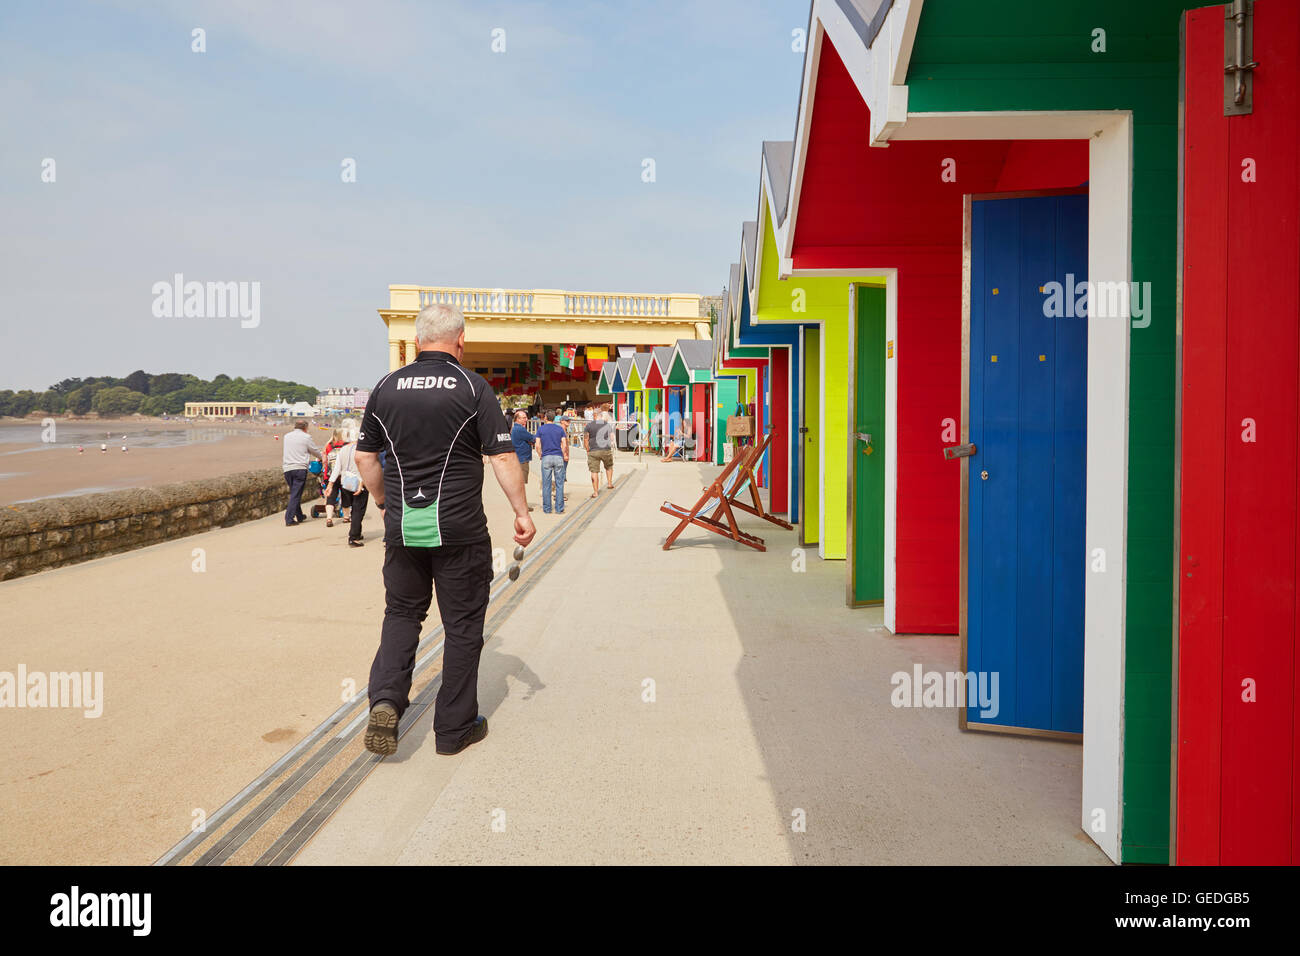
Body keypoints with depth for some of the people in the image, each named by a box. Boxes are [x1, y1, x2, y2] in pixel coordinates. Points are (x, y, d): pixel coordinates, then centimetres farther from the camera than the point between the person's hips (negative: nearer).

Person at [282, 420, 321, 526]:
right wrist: (321, 458, 27)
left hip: (287, 469, 5)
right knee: (296, 494, -5)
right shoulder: (306, 437, -1)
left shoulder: (286, 436, 14)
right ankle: (289, 518, -11)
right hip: (300, 468, -5)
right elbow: (316, 452, 6)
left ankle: (299, 516, 24)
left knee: (294, 493, 16)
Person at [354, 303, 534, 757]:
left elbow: (365, 457, 9)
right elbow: (503, 457, -10)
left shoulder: (386, 387, 5)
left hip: (402, 527, 3)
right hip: (459, 529, -3)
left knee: (401, 613, 20)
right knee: (462, 625, 8)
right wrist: (522, 513, -2)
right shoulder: (473, 387, -7)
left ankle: (386, 699, 2)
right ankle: (455, 727, 17)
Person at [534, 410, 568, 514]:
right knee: (559, 484, 3)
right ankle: (559, 509, 2)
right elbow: (564, 445, -1)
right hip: (558, 458, 0)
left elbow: (537, 445, -3)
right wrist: (564, 455, 13)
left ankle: (547, 508, 6)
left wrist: (540, 455, 11)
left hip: (546, 458, 0)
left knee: (546, 485, 4)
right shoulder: (560, 429, 5)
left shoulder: (541, 429, 4)